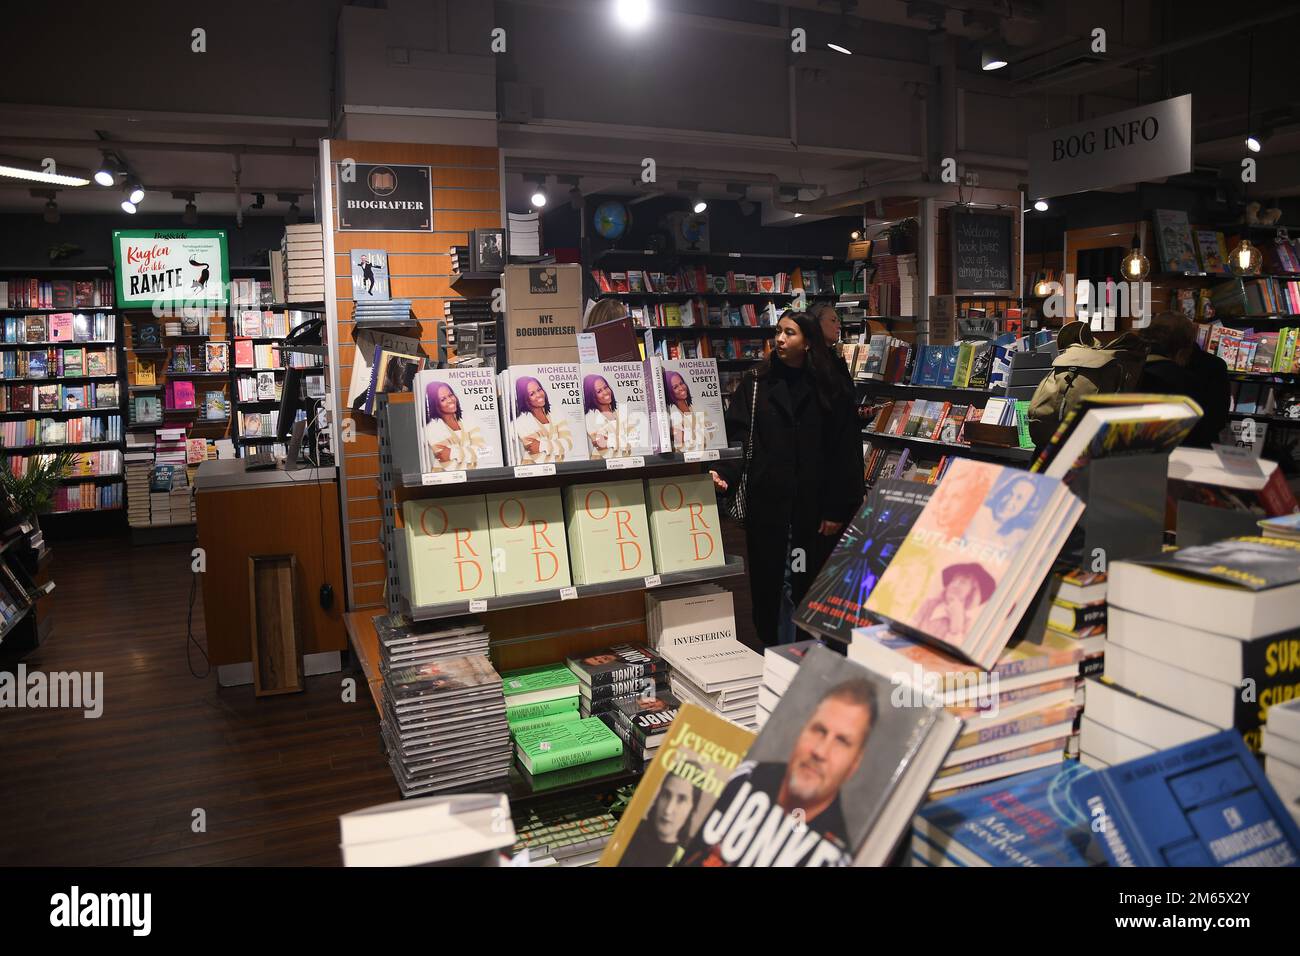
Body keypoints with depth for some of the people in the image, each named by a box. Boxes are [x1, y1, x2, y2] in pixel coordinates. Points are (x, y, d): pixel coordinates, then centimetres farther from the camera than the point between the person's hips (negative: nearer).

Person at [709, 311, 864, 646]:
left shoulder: (832, 388, 3)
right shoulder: (755, 384, 5)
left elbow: (845, 451, 0)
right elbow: (738, 435, -2)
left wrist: (838, 509, -5)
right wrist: (726, 473, -21)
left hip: (813, 506, 0)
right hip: (768, 504, 1)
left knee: (812, 587, 4)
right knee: (771, 585, 5)